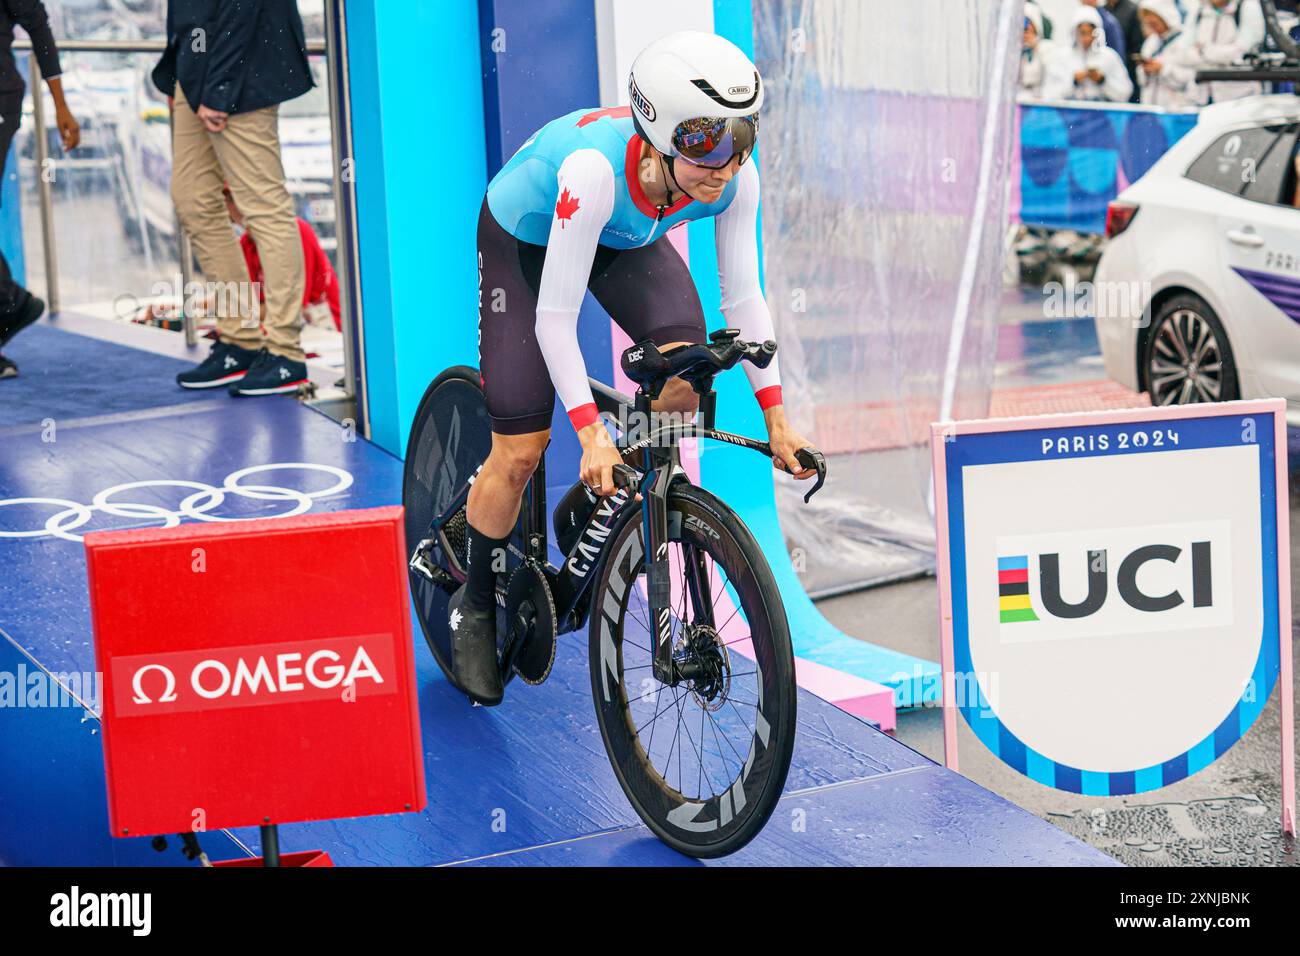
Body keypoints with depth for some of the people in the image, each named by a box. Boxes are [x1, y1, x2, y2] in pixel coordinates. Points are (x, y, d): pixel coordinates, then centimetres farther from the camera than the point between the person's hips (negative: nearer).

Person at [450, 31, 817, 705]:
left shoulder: (733, 178, -29)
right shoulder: (594, 170, -43)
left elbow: (743, 295, -16)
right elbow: (555, 316, -39)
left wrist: (775, 417, -18)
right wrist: (591, 435, -43)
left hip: (625, 242, 4)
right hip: (524, 238, -4)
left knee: (684, 373, -24)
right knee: (520, 451, -7)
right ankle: (473, 608, 17)